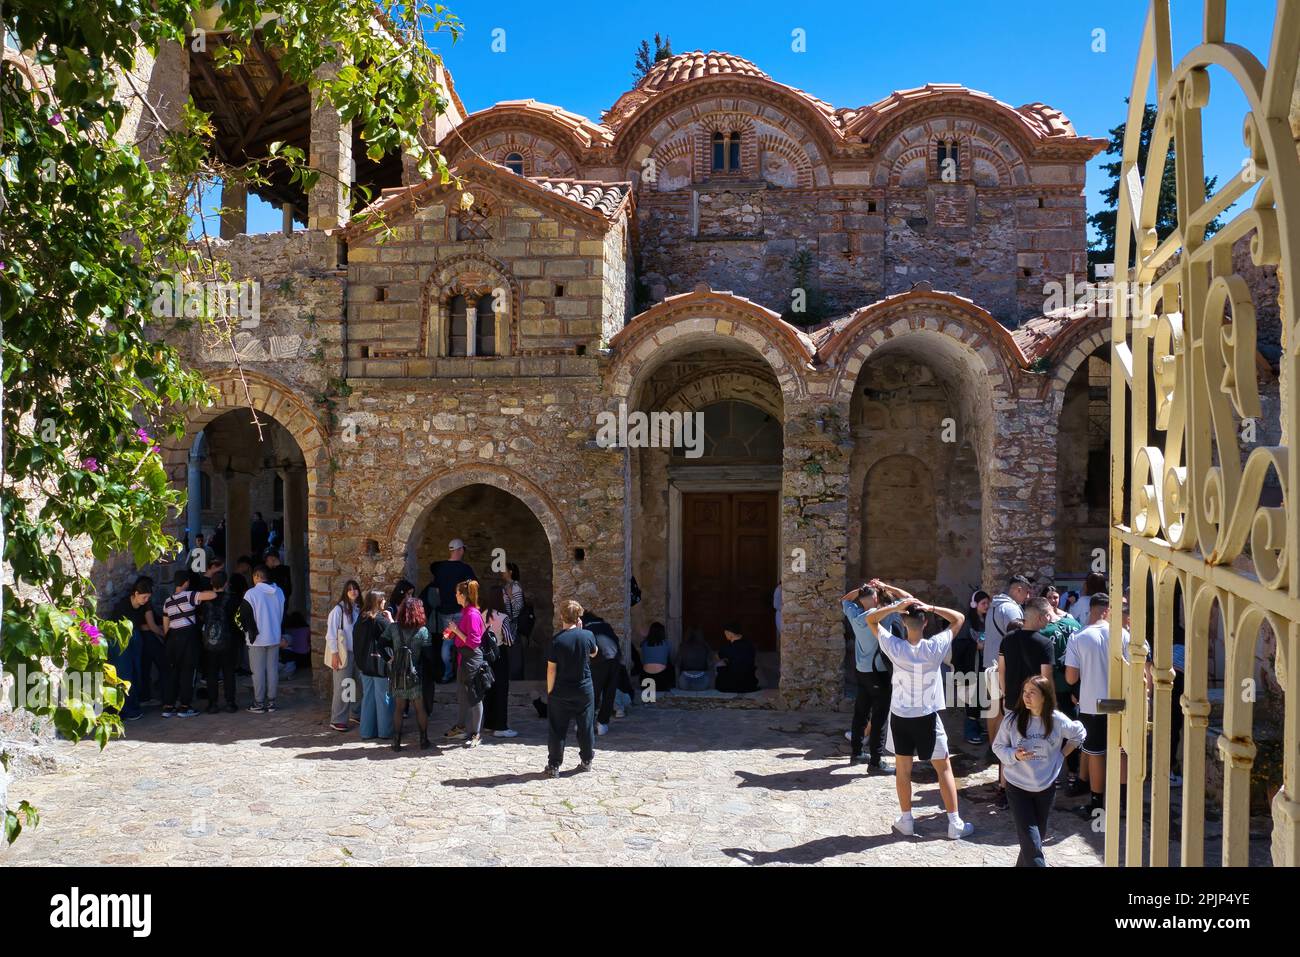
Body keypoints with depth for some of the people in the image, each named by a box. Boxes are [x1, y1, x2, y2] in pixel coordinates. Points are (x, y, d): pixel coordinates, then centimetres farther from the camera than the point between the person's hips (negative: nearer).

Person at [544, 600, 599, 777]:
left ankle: (554, 766, 7)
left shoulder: (557, 641, -15)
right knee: (586, 727, 16)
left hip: (561, 692, -2)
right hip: (584, 689, 2)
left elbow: (551, 669, -12)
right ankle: (587, 761, 26)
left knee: (558, 729, 6)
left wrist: (549, 692, -1)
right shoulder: (588, 635, -8)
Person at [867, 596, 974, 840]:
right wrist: (930, 608, -13)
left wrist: (894, 607, -16)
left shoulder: (895, 647, -14)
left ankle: (906, 821, 18)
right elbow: (959, 618, -4)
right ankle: (955, 824, 12)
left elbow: (871, 619, -3)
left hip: (900, 716, 1)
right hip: (927, 717, -1)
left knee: (903, 769, 11)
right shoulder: (935, 647, -16)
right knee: (944, 768, 10)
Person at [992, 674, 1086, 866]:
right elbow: (998, 746, -2)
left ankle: (1024, 863, 36)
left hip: (1046, 787, 2)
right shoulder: (1012, 719, -13)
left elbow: (1079, 734, 12)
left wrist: (1062, 755, 5)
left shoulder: (1057, 720, -9)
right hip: (1018, 787, -2)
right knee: (1030, 838, -9)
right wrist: (1014, 755, -20)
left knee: (1039, 834, 15)